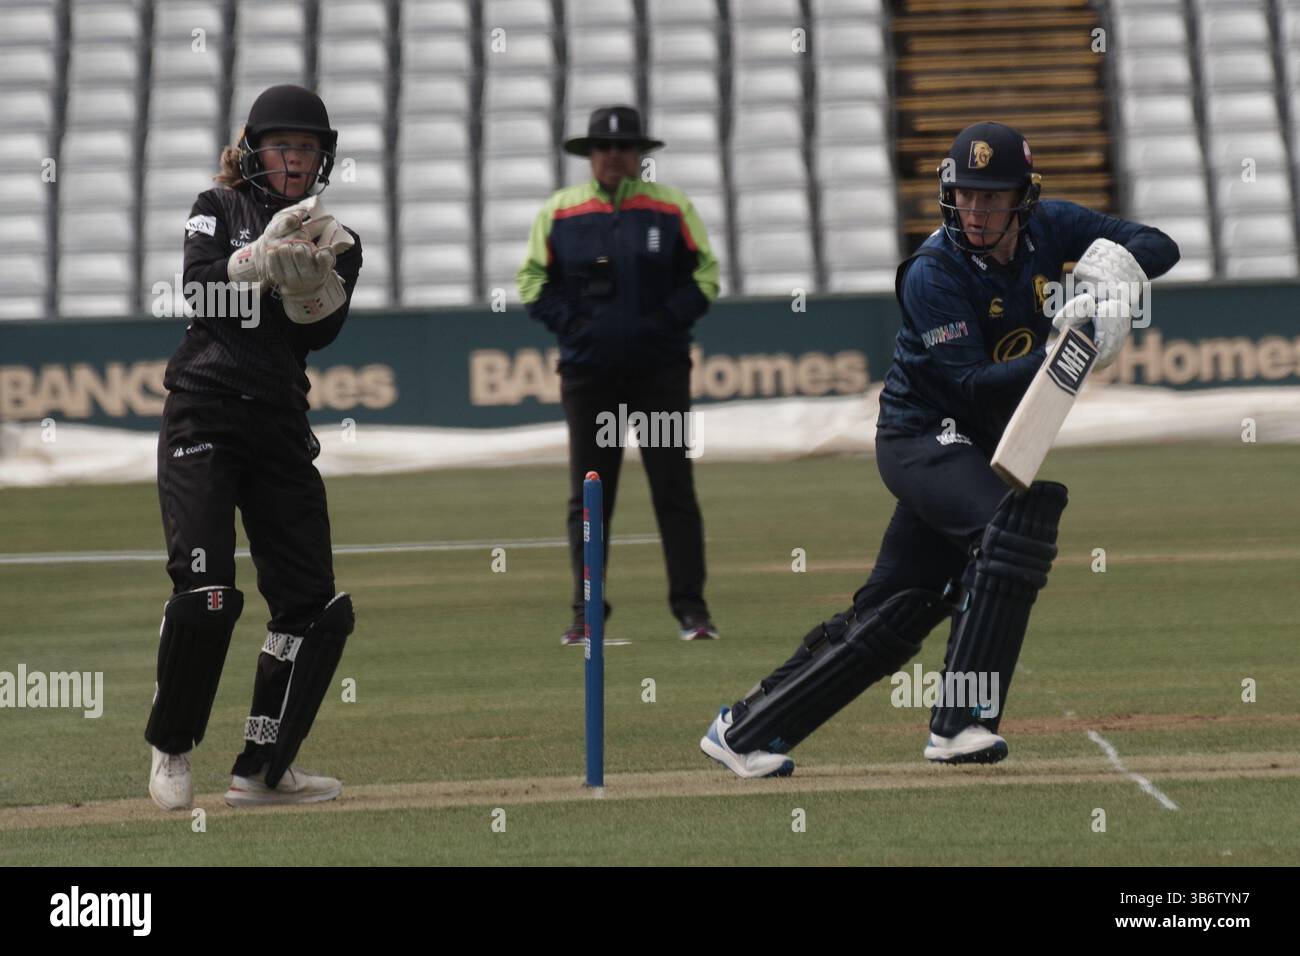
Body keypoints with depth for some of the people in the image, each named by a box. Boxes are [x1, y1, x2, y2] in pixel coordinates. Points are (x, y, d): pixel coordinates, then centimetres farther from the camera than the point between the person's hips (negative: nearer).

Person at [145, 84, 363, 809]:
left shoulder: (337, 241, 14)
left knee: (317, 607, -2)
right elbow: (197, 288, -10)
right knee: (205, 593, -17)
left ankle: (264, 770, 8)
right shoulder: (219, 210, 8)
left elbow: (322, 332, -3)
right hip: (204, 416, -4)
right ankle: (171, 748, 3)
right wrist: (259, 258, -26)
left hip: (281, 429, 4)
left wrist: (310, 281, -23)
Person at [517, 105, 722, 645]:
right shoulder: (558, 212, 6)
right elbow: (533, 279, 9)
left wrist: (667, 322, -8)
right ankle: (586, 614, 7)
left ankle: (691, 609, -1)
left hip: (660, 371, -1)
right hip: (587, 373, 1)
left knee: (674, 490, -3)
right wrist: (568, 326, -5)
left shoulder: (671, 208, 4)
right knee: (587, 498, 2)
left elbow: (704, 274, 7)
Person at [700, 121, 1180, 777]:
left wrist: (1119, 262, -23)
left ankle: (744, 730, 14)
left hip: (981, 445, 6)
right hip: (920, 434, -6)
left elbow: (1160, 246, -1)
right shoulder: (934, 272, -20)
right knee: (1012, 526, -32)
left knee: (893, 613, 5)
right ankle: (961, 723, -30)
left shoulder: (1049, 229, -3)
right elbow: (973, 384, -28)